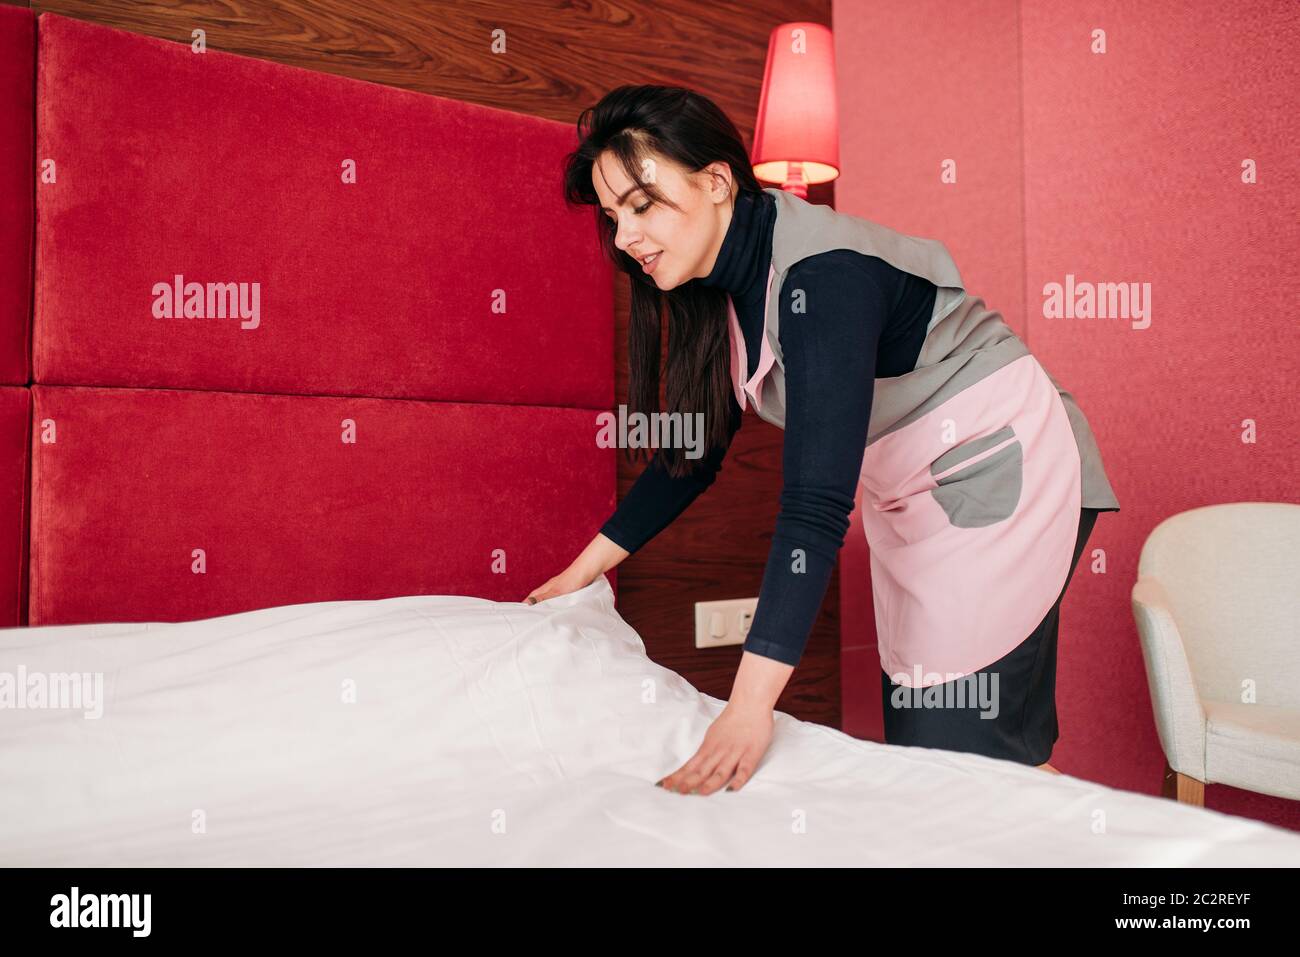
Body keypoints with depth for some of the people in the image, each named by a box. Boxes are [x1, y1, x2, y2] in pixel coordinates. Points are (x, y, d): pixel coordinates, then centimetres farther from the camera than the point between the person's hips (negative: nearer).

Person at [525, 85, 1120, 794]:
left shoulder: (823, 277, -28)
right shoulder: (724, 287, -1)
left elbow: (817, 501, -36)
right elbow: (693, 453, 7)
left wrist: (749, 709, -40)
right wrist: (581, 571, 8)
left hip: (1004, 476, -8)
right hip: (911, 497, 9)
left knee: (970, 752, -11)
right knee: (911, 743, 10)